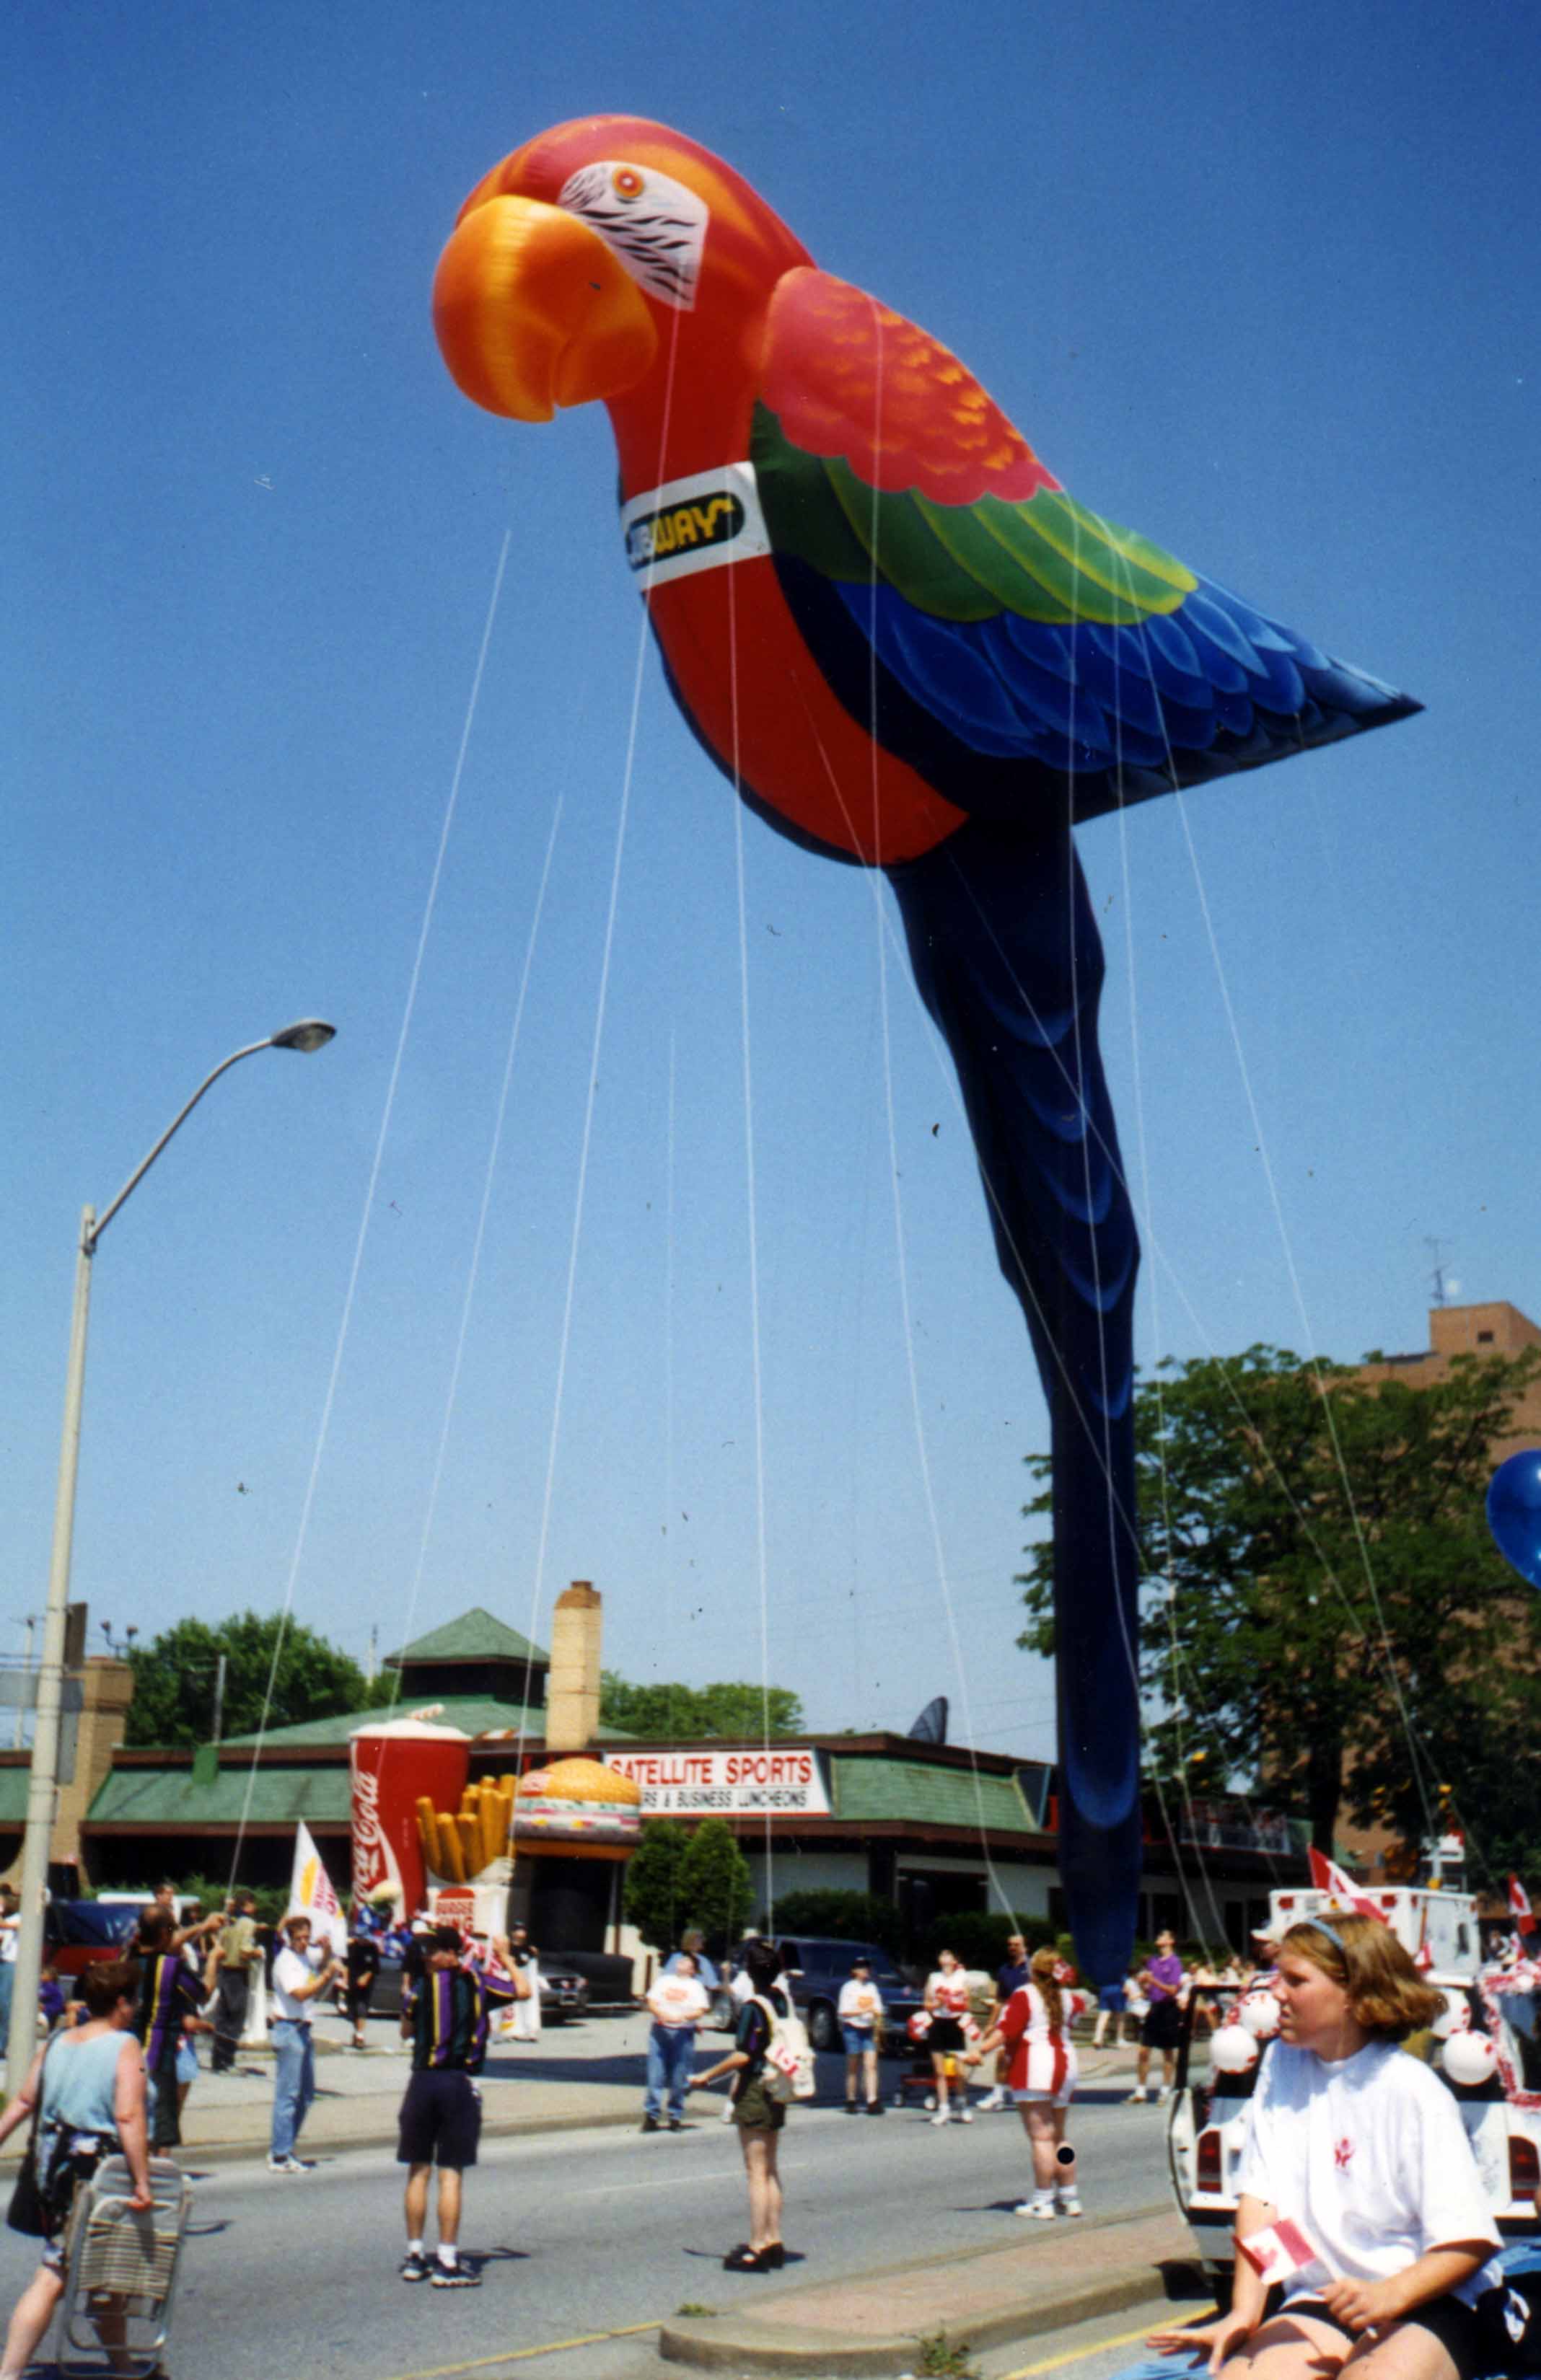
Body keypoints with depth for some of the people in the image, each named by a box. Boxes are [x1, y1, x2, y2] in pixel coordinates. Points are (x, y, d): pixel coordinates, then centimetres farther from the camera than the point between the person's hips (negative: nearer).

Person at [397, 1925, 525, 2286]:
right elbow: (522, 1990, 8)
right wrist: (505, 1957, 20)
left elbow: (407, 2030, 12)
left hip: (422, 2080, 1)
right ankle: (447, 2263, 2)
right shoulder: (477, 1982, -3)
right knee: (451, 2172, 2)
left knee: (418, 2170, 11)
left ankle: (415, 2257, 18)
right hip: (459, 2084, -1)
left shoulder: (421, 1986, -1)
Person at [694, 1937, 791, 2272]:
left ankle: (757, 2248, -1)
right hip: (778, 2091, 8)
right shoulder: (783, 1997, 3)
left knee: (756, 2172, -4)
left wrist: (707, 2075, -12)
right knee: (769, 2170, 15)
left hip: (754, 2090, -8)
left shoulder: (753, 2007, -19)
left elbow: (742, 2055, -23)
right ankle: (773, 2242, 19)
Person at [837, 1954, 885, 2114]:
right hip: (853, 2029, -4)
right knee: (853, 2068, 4)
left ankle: (872, 2101, -13)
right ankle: (851, 2101, 13)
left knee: (871, 2065, -8)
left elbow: (878, 2011, 15)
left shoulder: (872, 1987, 12)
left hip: (868, 2030, 4)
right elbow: (843, 2012, -9)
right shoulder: (848, 1988, -3)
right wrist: (864, 2011, -18)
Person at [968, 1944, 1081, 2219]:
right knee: (1058, 2137, 17)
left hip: (1034, 2068, -7)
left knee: (1041, 2137, -6)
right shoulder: (1064, 1998, 12)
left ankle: (1043, 2201, -5)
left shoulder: (1024, 1995, -9)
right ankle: (1069, 2198, 20)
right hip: (1064, 2064, 7)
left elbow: (1006, 2030, -20)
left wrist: (981, 2051, -25)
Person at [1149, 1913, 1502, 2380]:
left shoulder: (1413, 2091, -9)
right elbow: (1261, 2198, 1)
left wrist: (1389, 2296, -27)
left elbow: (1470, 2243, -11)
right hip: (1320, 2299, 4)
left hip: (1425, 2302, -3)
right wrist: (1244, 2315, -11)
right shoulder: (1281, 2065, 7)